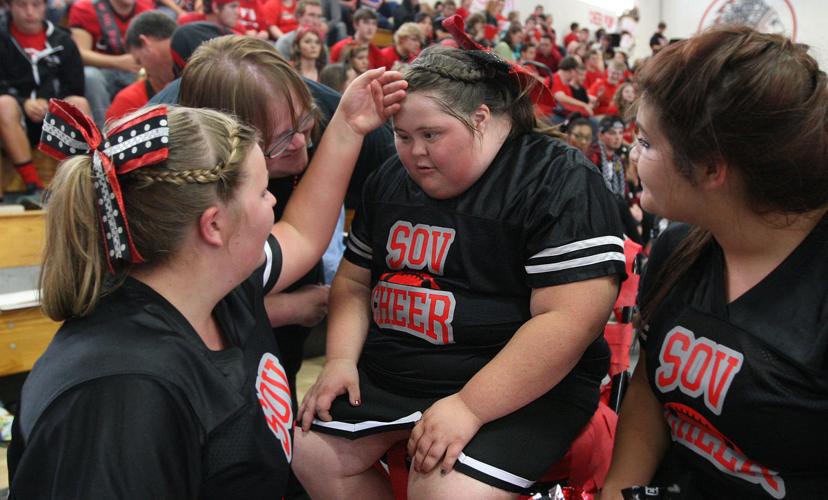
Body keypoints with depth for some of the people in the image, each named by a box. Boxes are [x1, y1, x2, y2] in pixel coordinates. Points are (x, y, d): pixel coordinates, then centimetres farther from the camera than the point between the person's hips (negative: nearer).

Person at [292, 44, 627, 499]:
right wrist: (341, 359, -2)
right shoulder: (390, 179, 8)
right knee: (308, 454, 1)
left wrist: (469, 406, -25)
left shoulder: (559, 184, -14)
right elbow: (354, 281, 15)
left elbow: (571, 320, -22)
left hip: (519, 386, -6)